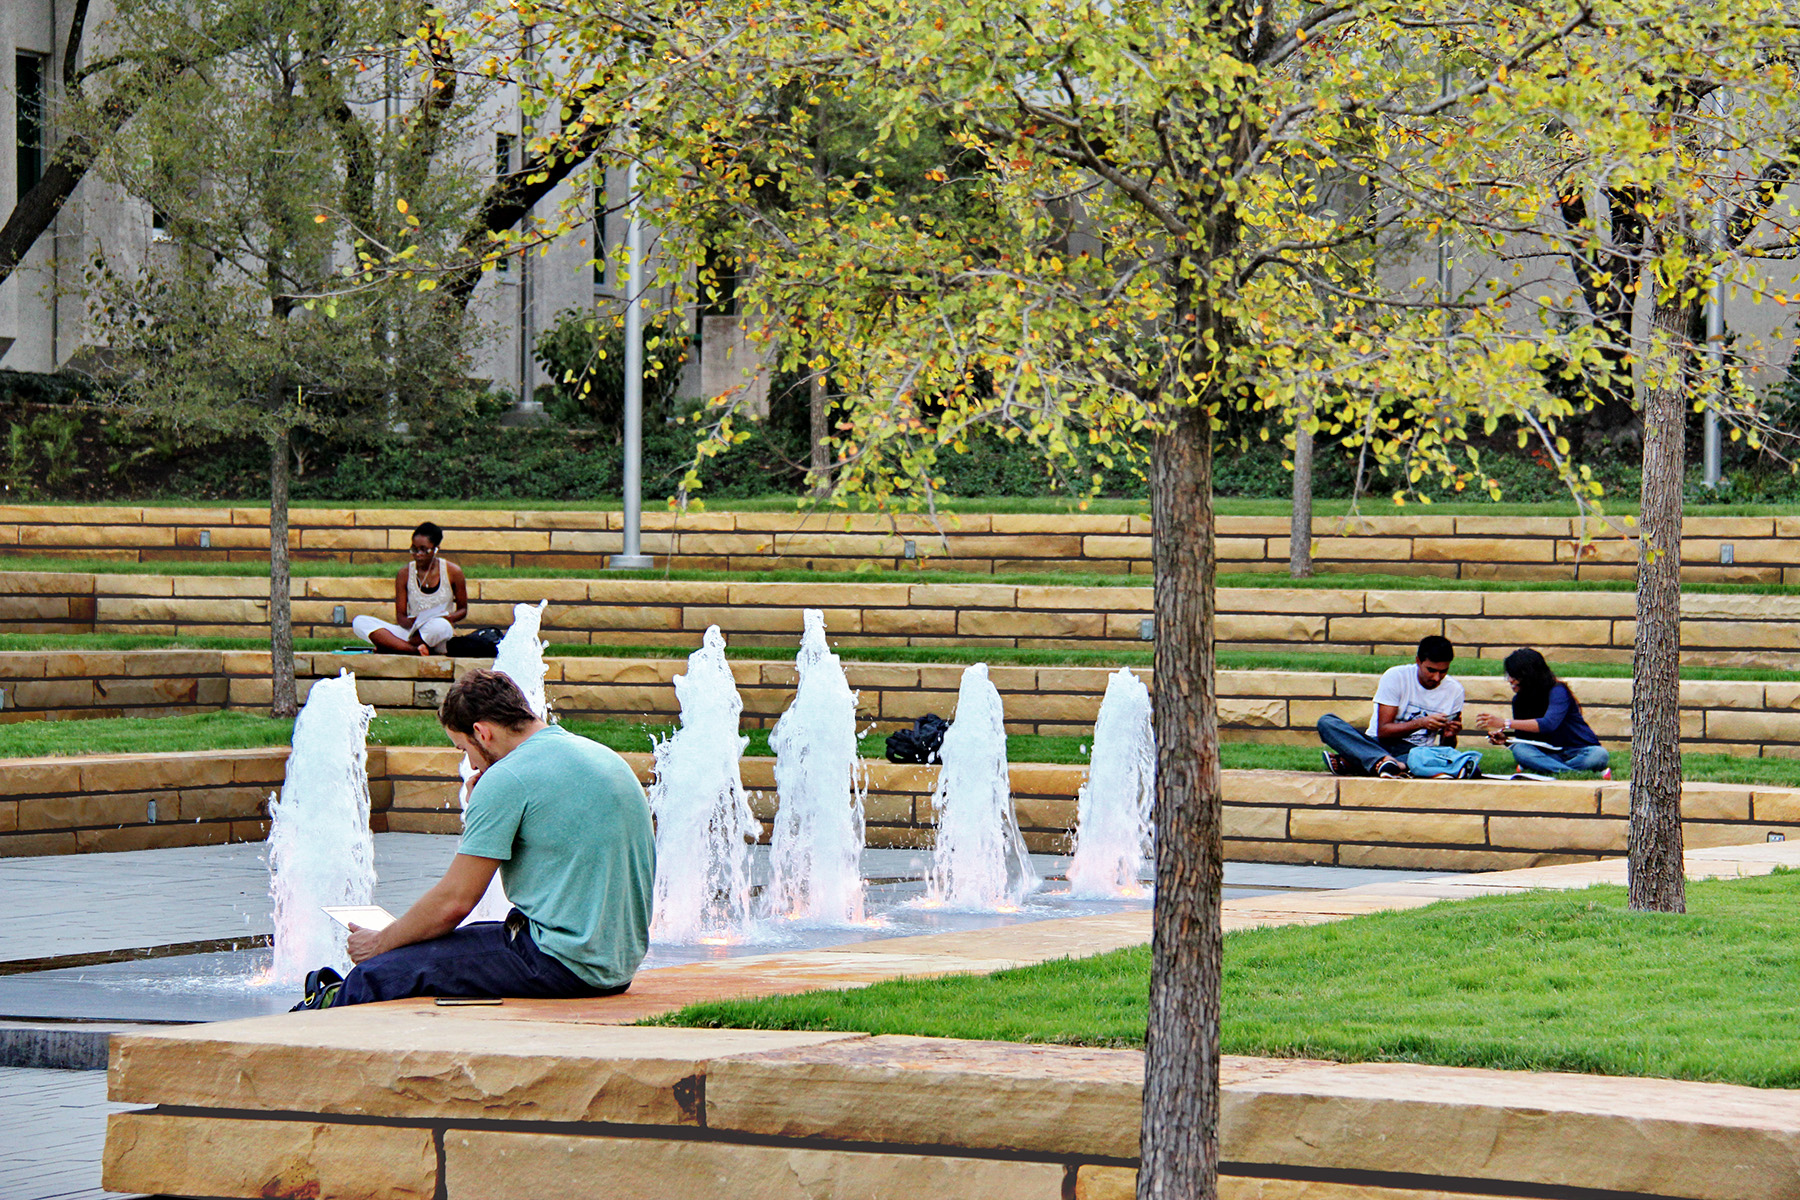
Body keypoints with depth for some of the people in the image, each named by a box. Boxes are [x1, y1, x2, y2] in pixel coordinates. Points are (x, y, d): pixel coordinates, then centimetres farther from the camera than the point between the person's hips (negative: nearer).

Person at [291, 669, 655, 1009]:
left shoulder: (506, 779, -12)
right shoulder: (607, 758, 14)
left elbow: (454, 901, -11)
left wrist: (380, 942, 4)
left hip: (559, 964, -10)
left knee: (380, 973, -2)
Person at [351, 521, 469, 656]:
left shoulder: (453, 572, 3)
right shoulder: (405, 574, 6)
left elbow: (462, 609, 11)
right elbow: (400, 616, 5)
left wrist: (450, 617, -14)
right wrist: (410, 622, -21)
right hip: (411, 632, 2)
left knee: (441, 626, -43)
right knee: (359, 622, -20)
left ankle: (388, 646, -21)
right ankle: (414, 649, -37)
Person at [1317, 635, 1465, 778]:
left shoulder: (1454, 690, 1)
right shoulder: (1395, 677, -7)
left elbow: (1447, 746, 8)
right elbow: (1383, 731, -12)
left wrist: (1449, 736, -17)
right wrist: (1421, 723, -26)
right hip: (1379, 744, -1)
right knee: (1327, 722, -25)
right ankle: (1383, 761, -56)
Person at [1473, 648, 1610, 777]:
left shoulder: (1557, 691, -17)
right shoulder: (1518, 701, 5)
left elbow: (1549, 724, -34)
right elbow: (1522, 738, 10)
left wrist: (1505, 723, -37)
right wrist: (1506, 739, -14)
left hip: (1579, 751, -4)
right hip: (1550, 753, 4)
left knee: (1599, 755, -37)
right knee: (1519, 750, -27)